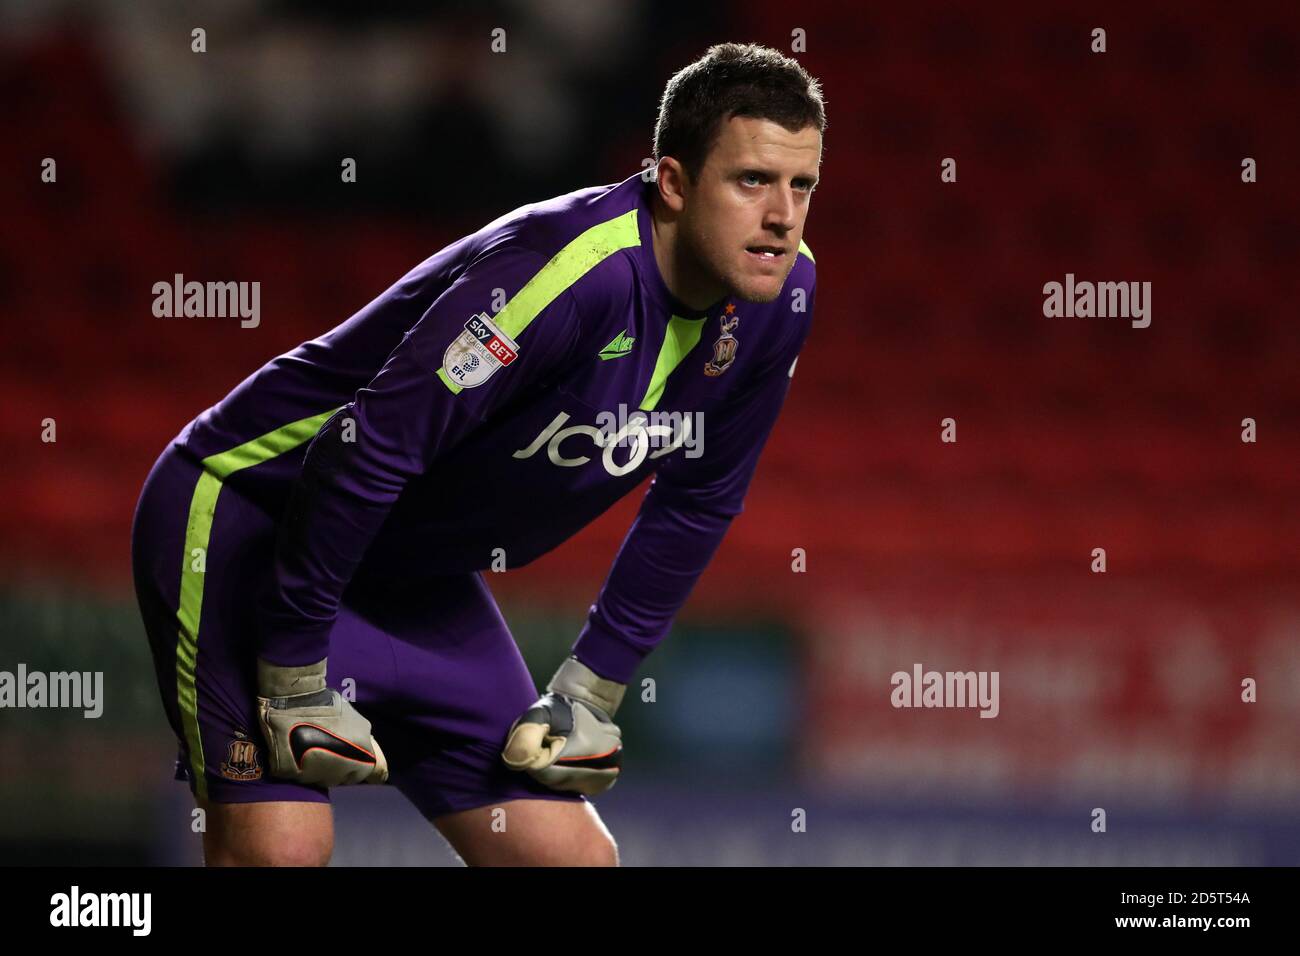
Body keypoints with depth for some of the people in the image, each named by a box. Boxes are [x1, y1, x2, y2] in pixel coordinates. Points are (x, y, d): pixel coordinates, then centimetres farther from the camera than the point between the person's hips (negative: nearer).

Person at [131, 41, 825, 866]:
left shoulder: (779, 292, -7)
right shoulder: (579, 270, -32)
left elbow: (696, 504, 9)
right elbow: (365, 452, -32)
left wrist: (593, 689, 7)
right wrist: (296, 678, -24)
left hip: (419, 580, 8)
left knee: (574, 856, 2)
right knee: (281, 845, -23)